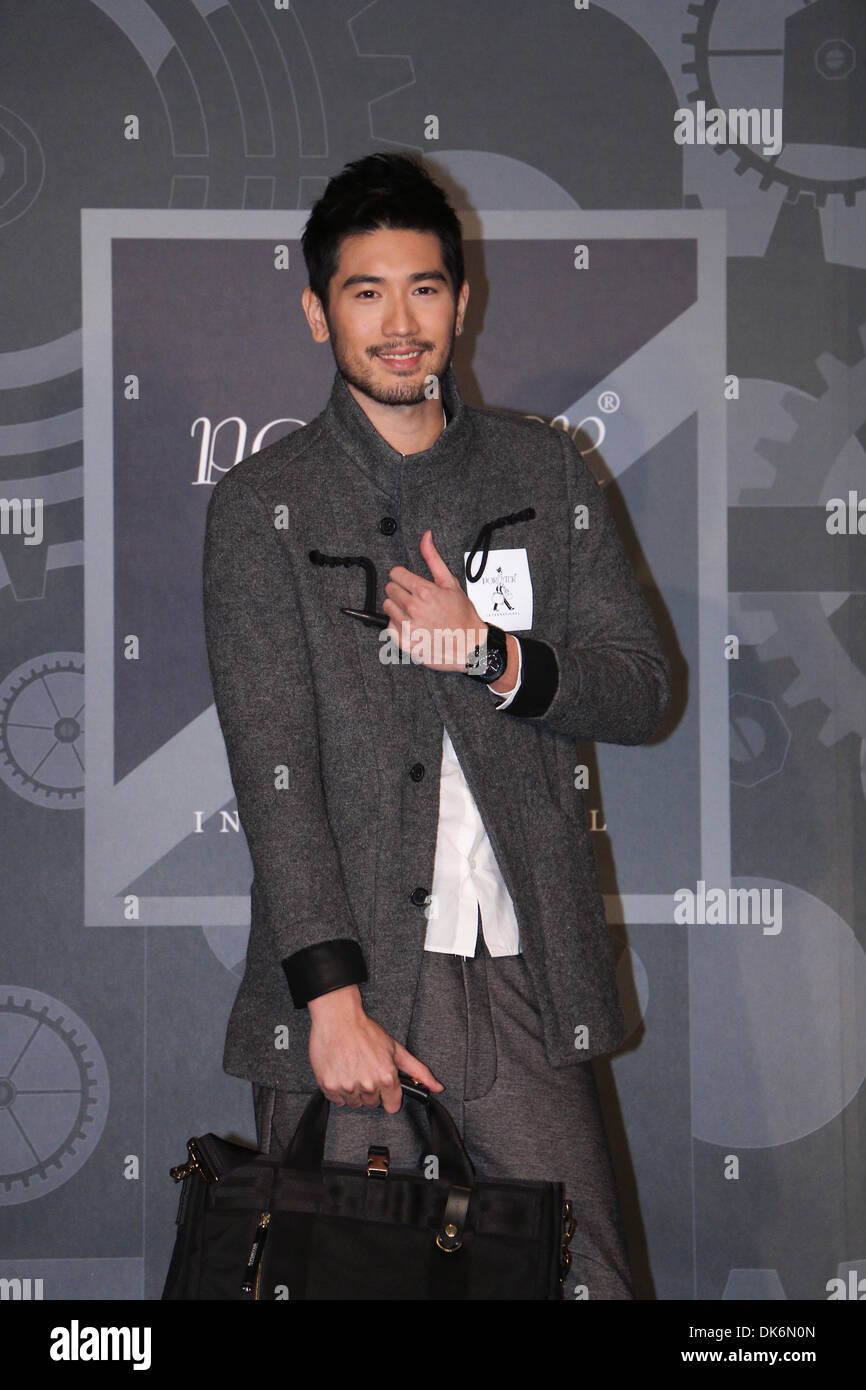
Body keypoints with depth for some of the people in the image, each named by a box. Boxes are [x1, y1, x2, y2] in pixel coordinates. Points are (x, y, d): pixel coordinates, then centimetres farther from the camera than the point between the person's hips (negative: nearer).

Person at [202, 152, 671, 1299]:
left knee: (588, 1281, 1)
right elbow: (273, 767, -7)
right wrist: (330, 994, -16)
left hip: (525, 979, 2)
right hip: (344, 974, -2)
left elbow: (643, 688, 9)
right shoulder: (262, 507, 1)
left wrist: (489, 654, -11)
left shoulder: (546, 474, 11)